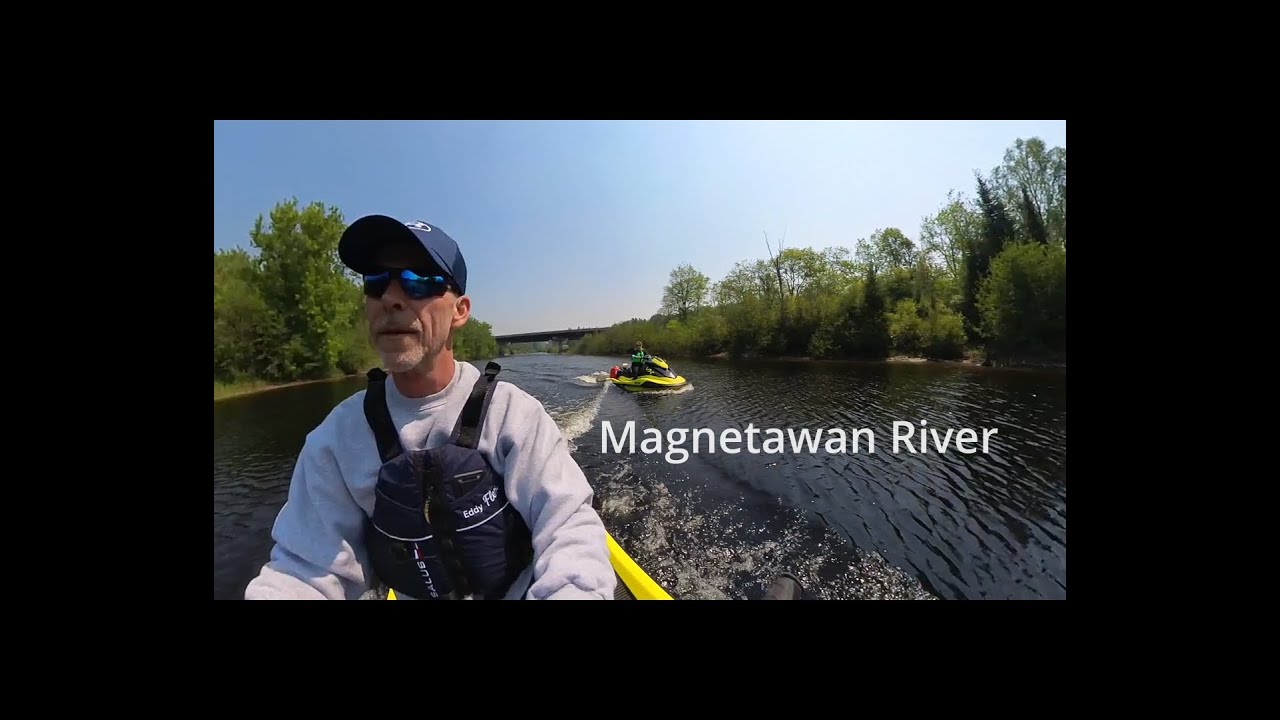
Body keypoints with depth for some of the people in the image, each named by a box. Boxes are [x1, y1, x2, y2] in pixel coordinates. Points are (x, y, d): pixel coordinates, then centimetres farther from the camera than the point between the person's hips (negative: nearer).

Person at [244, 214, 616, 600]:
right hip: (411, 592, 4)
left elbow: (570, 529, -21)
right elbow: (307, 569, -7)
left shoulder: (512, 413, -15)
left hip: (519, 590, -3)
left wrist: (572, 590, -39)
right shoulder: (336, 438, -6)